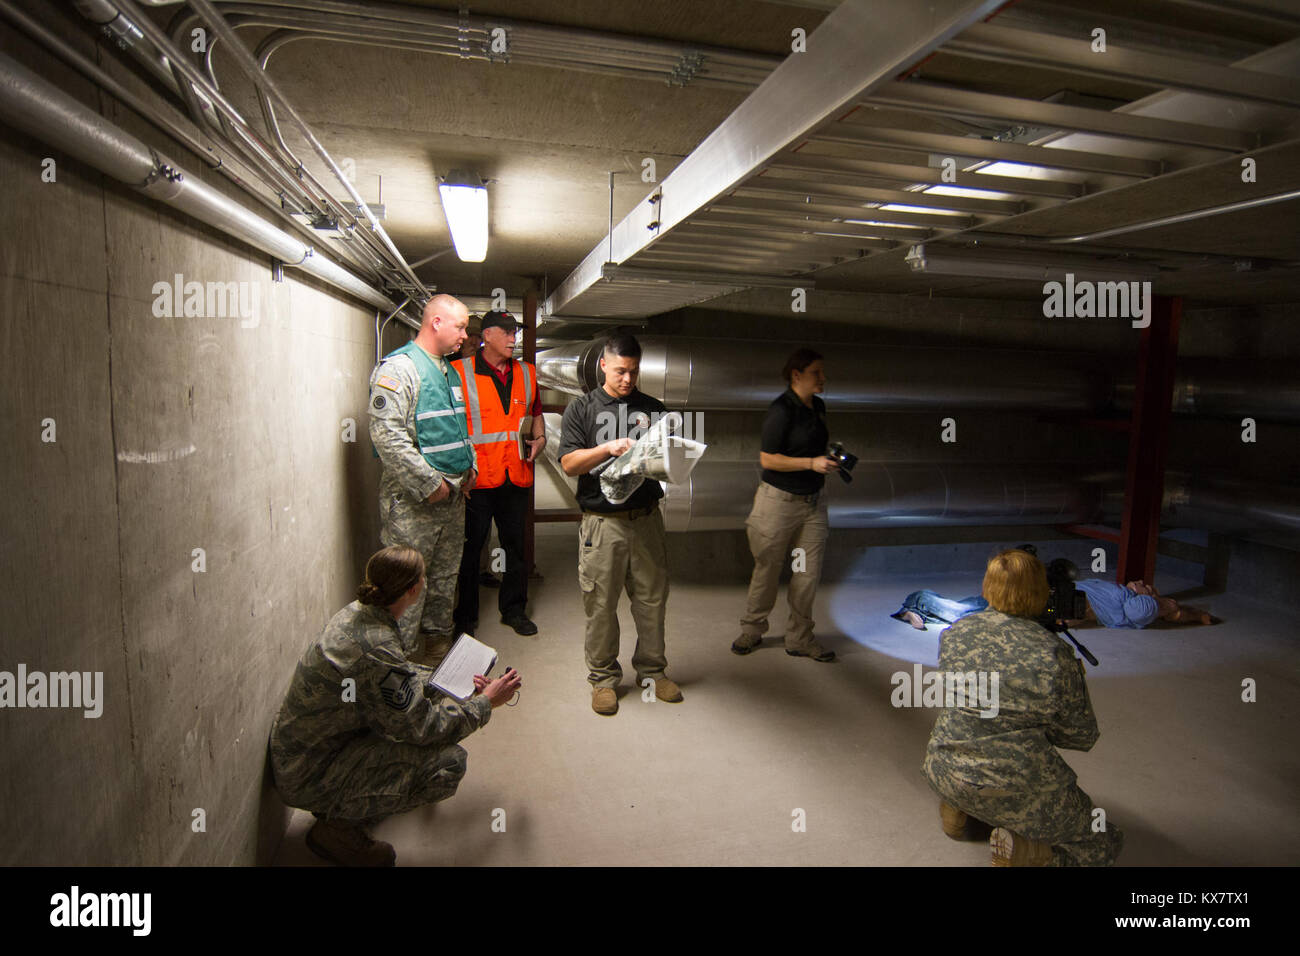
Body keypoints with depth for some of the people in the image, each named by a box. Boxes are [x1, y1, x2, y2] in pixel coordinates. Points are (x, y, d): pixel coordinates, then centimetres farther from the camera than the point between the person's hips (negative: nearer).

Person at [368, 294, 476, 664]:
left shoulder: (449, 372, 16)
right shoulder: (398, 368, -13)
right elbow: (387, 435, -21)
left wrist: (469, 466, 13)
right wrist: (430, 483, -19)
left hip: (453, 494, 9)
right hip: (413, 499, -9)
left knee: (445, 577, 17)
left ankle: (438, 642, 31)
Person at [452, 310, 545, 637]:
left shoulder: (526, 373, 13)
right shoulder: (460, 371, -3)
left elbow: (535, 413, 26)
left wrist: (539, 437, 8)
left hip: (517, 475, 5)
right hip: (478, 475, -4)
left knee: (515, 544, 13)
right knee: (470, 547, 5)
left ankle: (513, 609, 27)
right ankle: (465, 615, 19)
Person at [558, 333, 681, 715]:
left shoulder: (653, 408, 13)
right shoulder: (582, 409, 6)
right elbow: (569, 463, -4)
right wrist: (608, 448, -17)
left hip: (647, 518, 3)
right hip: (602, 522, -2)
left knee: (653, 598, 9)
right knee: (601, 604, 3)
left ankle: (652, 670, 26)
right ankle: (603, 677, 20)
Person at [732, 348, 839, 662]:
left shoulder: (818, 406, 10)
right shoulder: (781, 409, -15)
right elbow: (767, 459, -16)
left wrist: (830, 459, 9)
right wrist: (811, 463, -20)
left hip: (813, 500, 7)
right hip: (780, 499, -6)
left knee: (809, 572, 6)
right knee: (768, 569, 7)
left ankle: (799, 639, 20)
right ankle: (752, 630, 26)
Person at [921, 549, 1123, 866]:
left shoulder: (956, 632, -4)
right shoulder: (1054, 653, -16)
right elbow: (1083, 737, -4)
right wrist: (1076, 677, 11)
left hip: (944, 772, 5)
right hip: (1015, 789, -5)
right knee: (1102, 842, 19)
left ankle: (959, 811, 16)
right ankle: (1020, 845, -6)